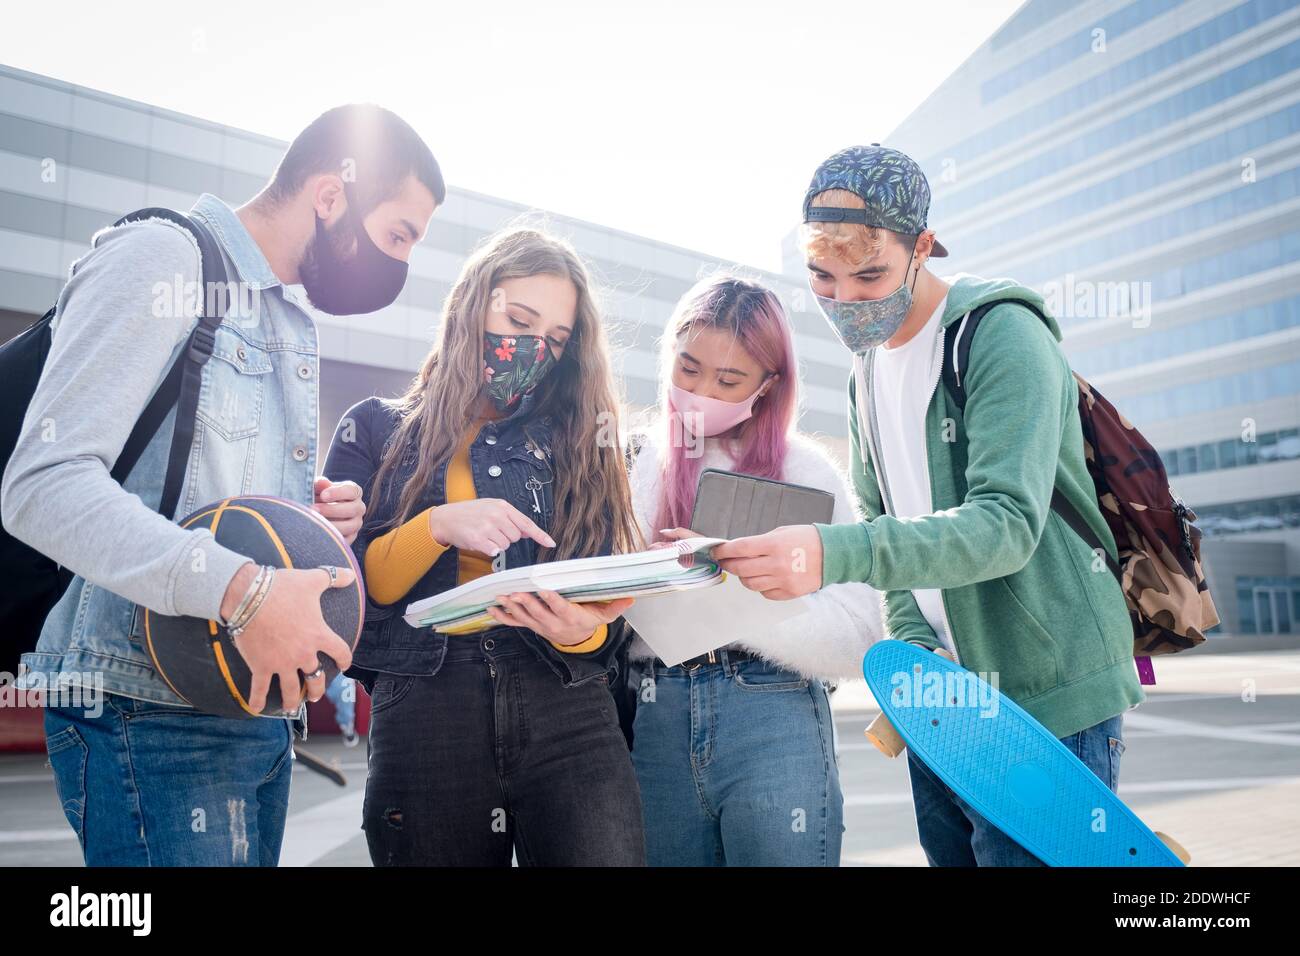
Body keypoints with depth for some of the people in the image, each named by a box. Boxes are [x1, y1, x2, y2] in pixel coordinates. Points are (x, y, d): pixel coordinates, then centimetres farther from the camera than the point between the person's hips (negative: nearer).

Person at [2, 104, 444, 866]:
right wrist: (239, 589, -30)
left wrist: (322, 514, 2)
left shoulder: (298, 324, 18)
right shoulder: (163, 259, -9)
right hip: (151, 716, -8)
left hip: (263, 710, 8)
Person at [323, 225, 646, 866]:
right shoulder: (375, 430, 10)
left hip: (570, 716, 1)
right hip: (422, 721, 0)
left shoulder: (577, 440, 14)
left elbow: (608, 609, 7)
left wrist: (583, 632, -15)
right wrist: (437, 527, -13)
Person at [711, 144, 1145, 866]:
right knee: (950, 854, 16)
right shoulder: (866, 375, 11)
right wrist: (914, 648, -8)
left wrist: (835, 554, -39)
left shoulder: (1002, 333, -14)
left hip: (1050, 703, -7)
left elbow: (1008, 523, -26)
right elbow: (888, 530, 10)